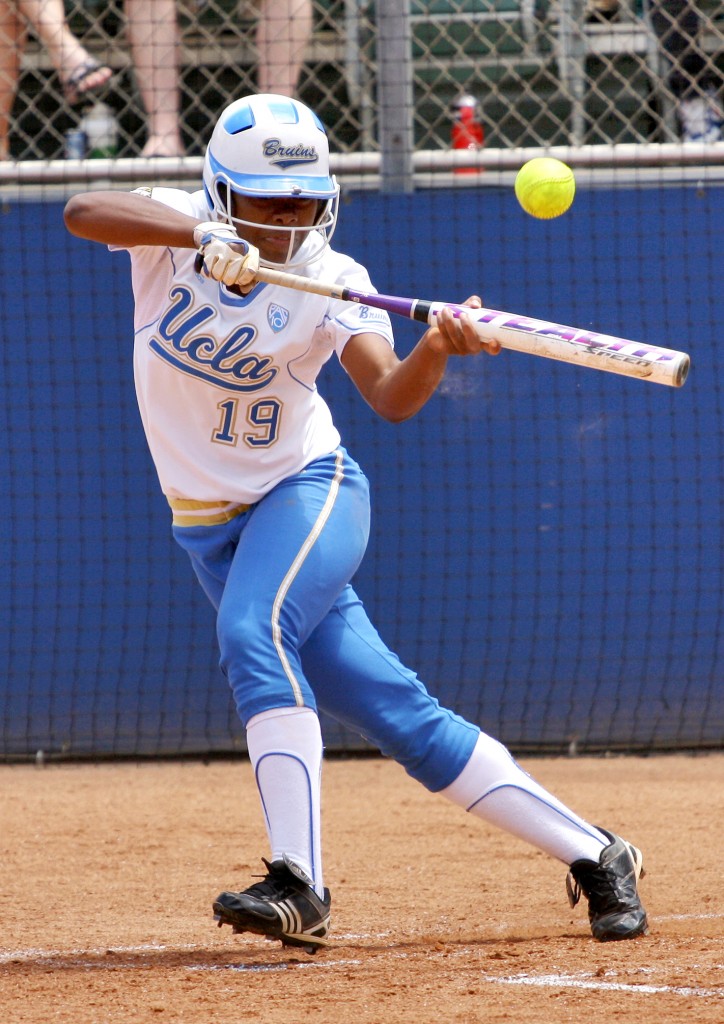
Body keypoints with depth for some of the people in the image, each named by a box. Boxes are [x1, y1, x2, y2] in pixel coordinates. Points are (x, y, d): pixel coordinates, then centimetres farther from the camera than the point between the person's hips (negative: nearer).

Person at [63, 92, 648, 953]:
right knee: (397, 714, 0)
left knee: (253, 631, -34)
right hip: (209, 524, 3)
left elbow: (391, 397, -25)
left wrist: (439, 349, -47)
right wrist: (201, 236, -45)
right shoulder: (177, 231, -9)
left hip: (309, 492, -3)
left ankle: (298, 884, -38)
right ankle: (591, 856, 8)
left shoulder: (329, 280, -13)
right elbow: (83, 211, -30)